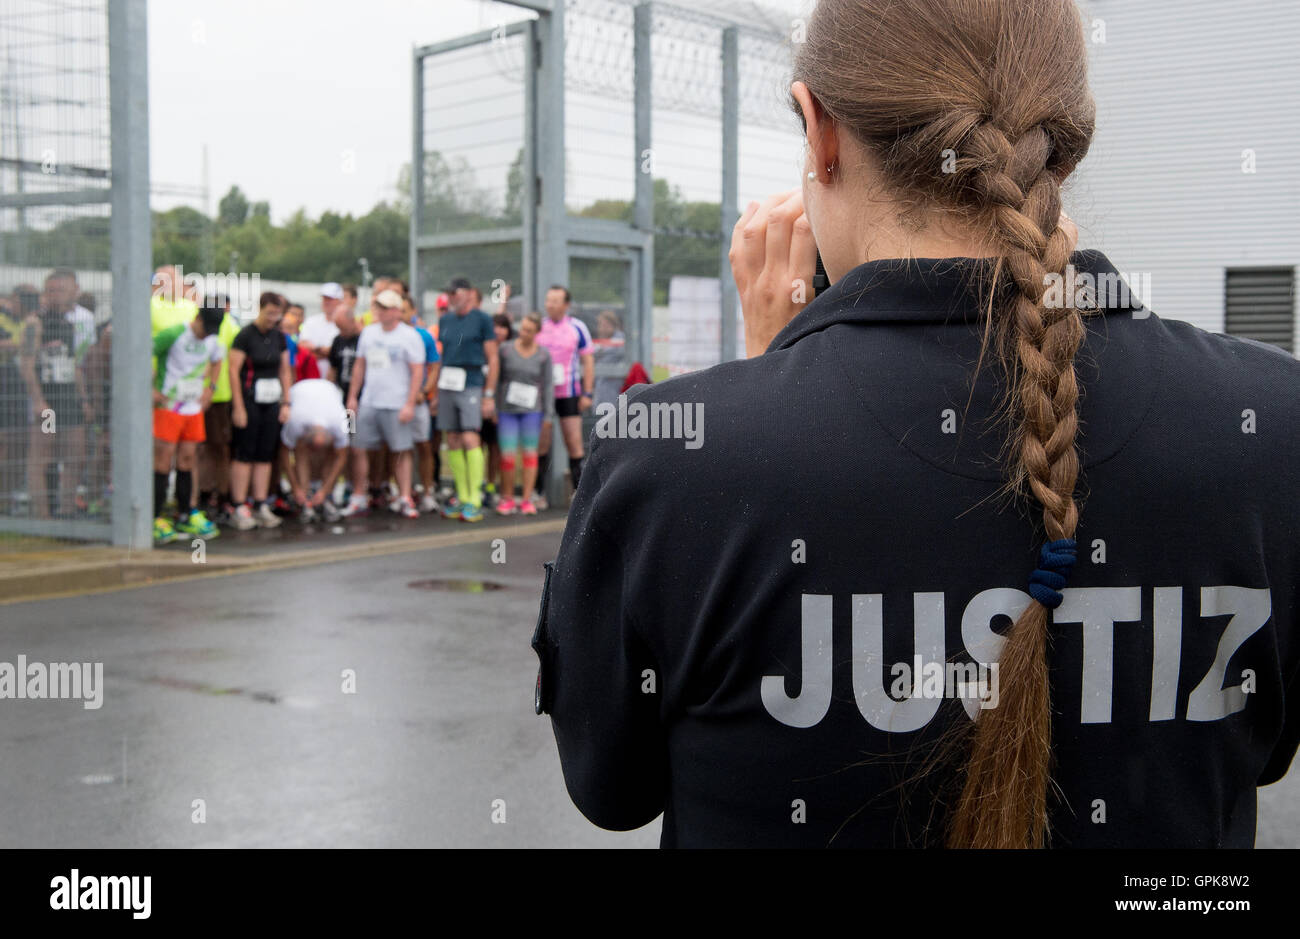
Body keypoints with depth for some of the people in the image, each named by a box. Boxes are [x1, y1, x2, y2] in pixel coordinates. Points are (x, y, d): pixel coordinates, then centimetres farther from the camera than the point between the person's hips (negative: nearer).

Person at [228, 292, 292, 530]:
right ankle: (240, 508, -1)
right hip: (249, 400, -5)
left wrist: (286, 403, 8)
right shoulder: (245, 335, -8)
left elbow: (285, 371, 15)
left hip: (271, 401, 5)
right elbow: (234, 370, -11)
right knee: (245, 454, -4)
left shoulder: (279, 337, 10)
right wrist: (238, 407, -14)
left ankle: (262, 507, 11)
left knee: (265, 455, 6)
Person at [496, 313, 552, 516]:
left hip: (532, 410, 0)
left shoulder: (543, 354, 2)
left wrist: (549, 413, -1)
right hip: (507, 409, 0)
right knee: (508, 455, -5)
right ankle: (507, 498, 8)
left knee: (530, 453, 1)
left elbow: (548, 384, 3)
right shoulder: (505, 349, 1)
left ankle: (527, 500, 8)